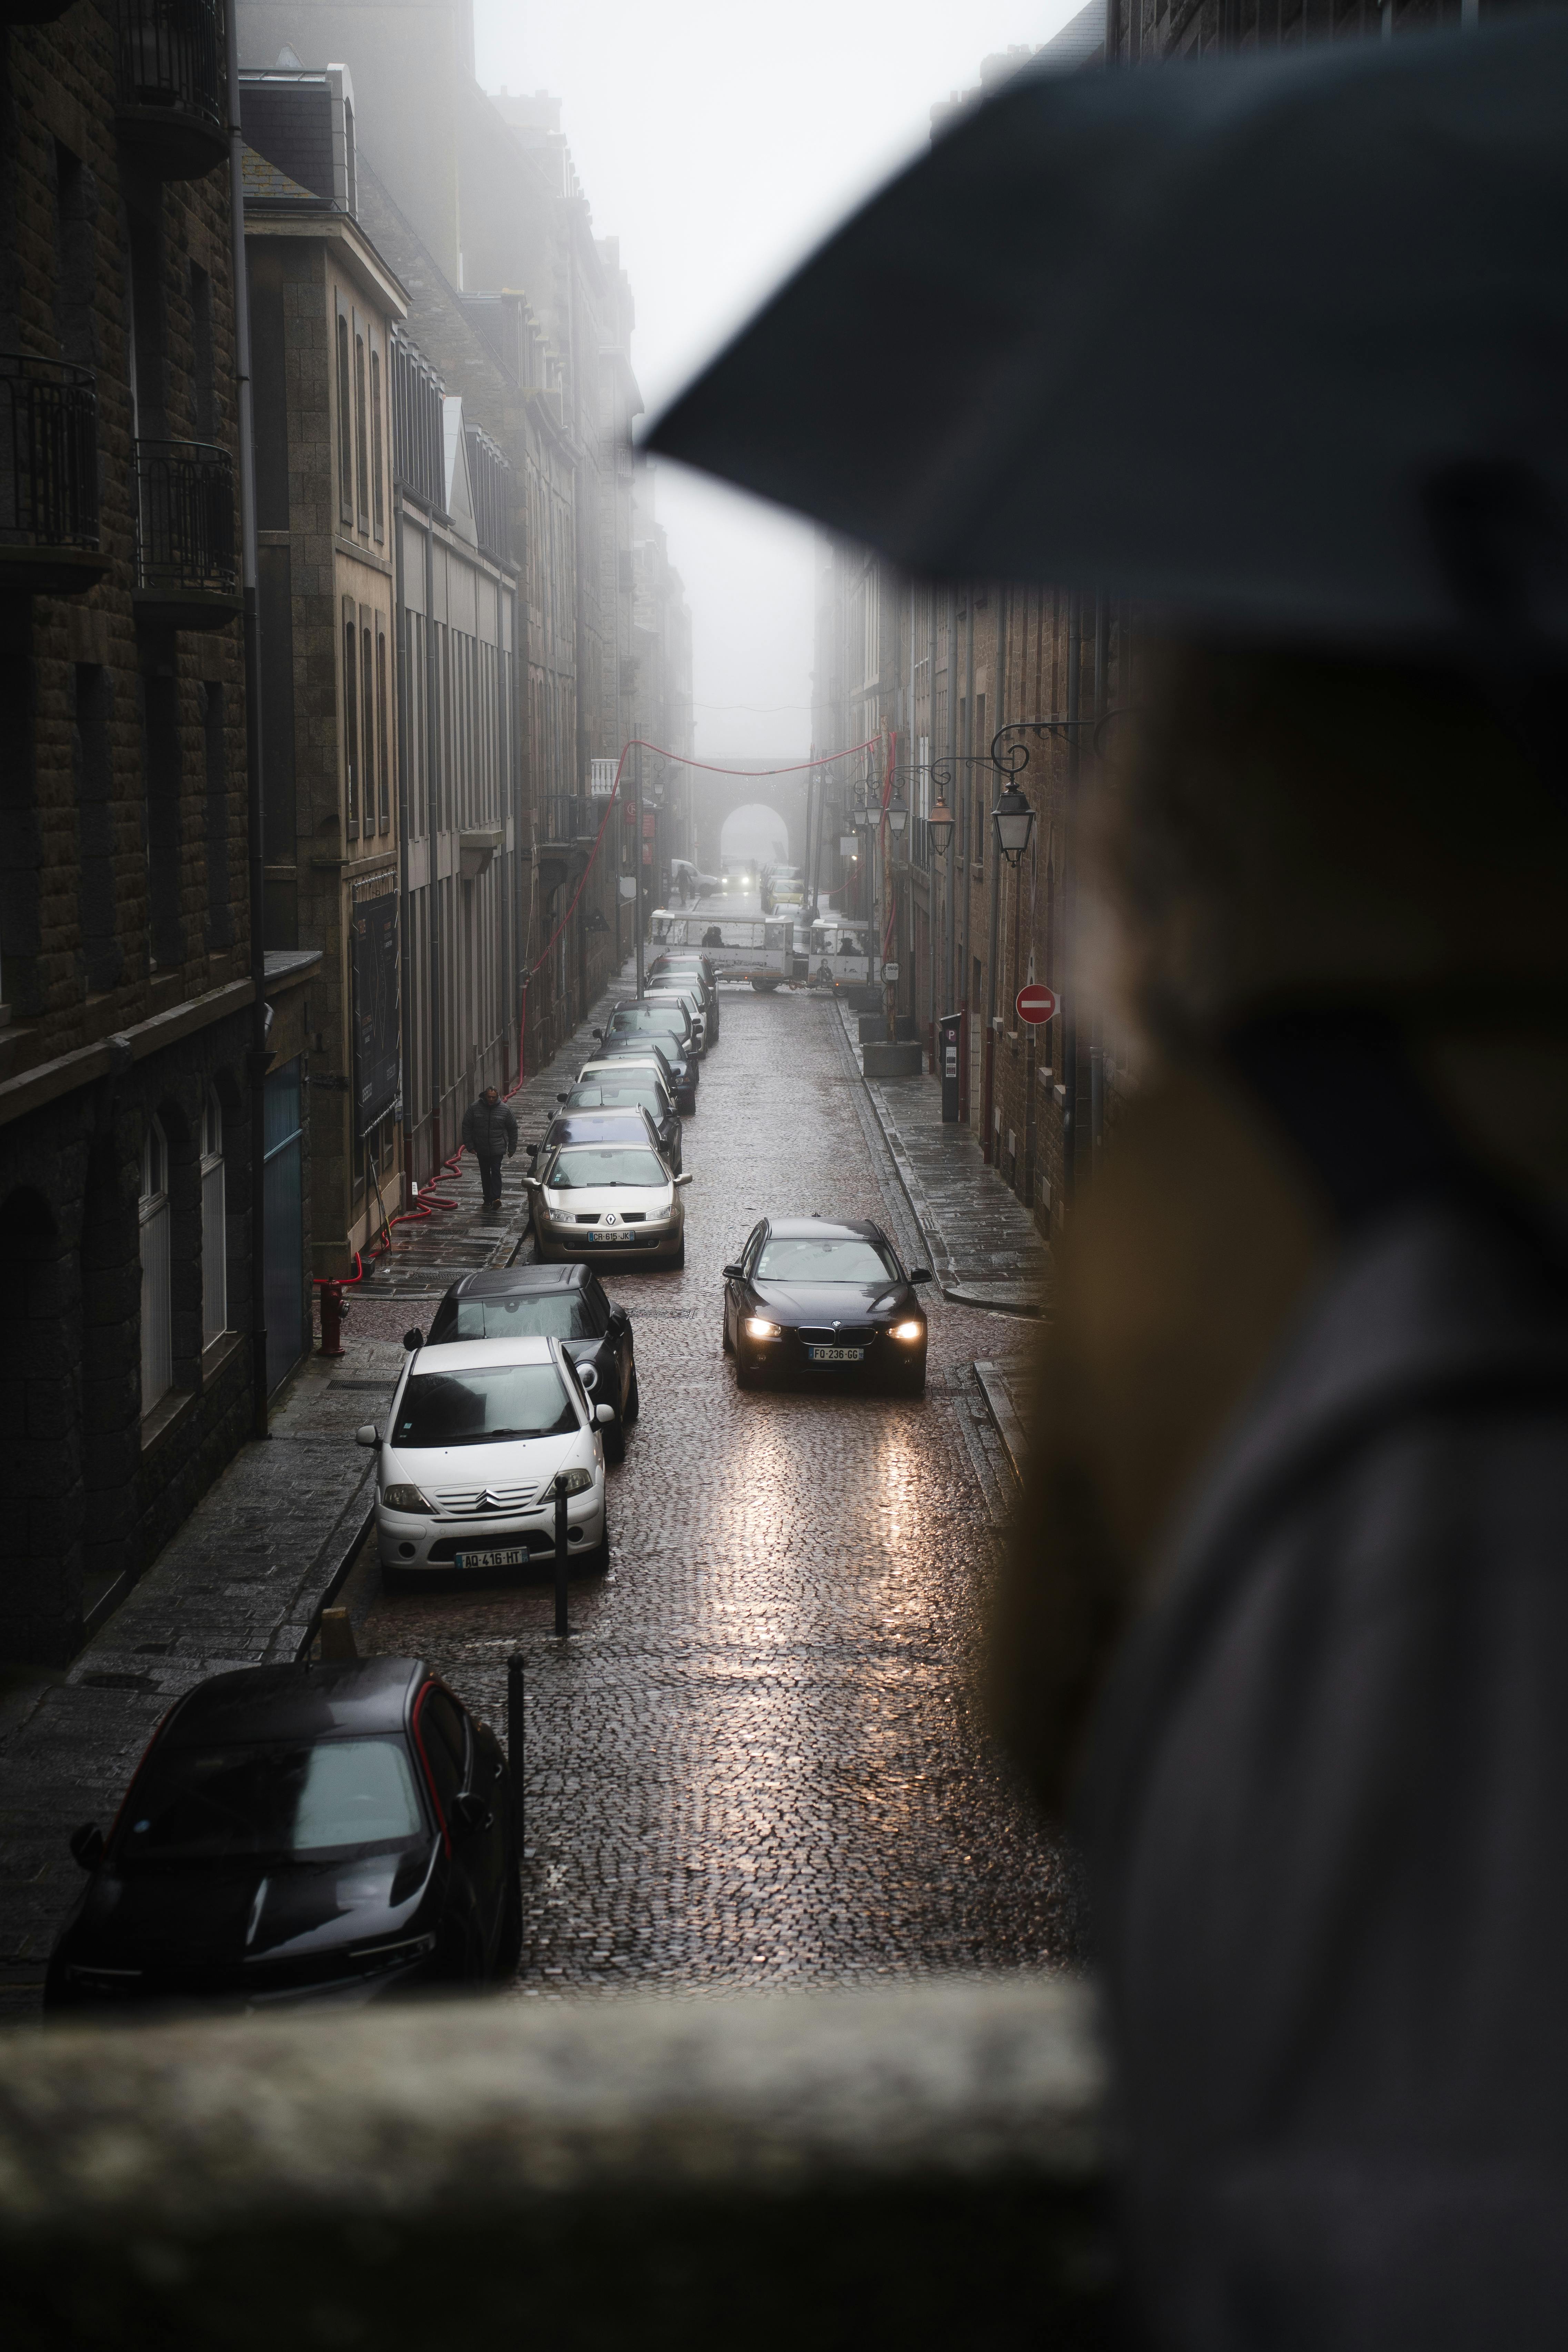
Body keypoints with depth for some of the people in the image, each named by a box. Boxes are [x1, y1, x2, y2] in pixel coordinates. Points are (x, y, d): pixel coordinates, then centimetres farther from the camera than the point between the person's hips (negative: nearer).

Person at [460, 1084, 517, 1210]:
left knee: (496, 1172, -14)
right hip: (481, 1148, 3)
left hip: (498, 1149, -3)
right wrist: (470, 1146, -3)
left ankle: (496, 1198, -20)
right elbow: (466, 1127, 2)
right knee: (485, 1173, 10)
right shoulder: (474, 1108, -3)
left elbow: (513, 1129, 6)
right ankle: (488, 1199, 19)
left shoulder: (504, 1110, -4)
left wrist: (512, 1148, 5)